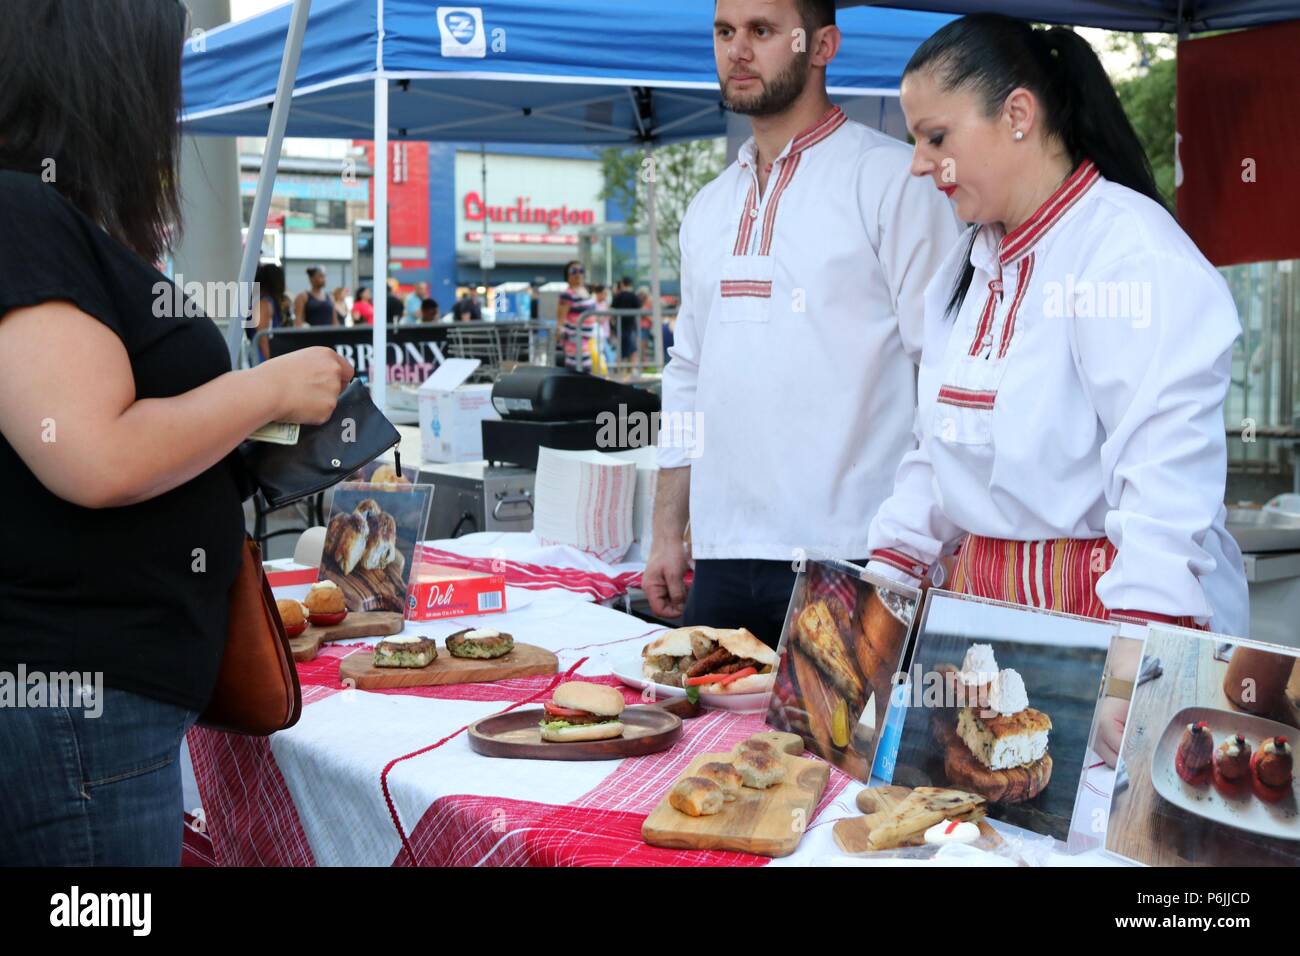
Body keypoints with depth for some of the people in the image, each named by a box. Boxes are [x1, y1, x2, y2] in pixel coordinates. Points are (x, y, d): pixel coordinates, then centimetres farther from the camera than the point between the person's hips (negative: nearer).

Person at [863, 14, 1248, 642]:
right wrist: (885, 575, 9)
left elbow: (1168, 481, -23)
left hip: (1103, 608, -7)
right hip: (987, 612, 7)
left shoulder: (1135, 253, -15)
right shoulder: (971, 263, 12)